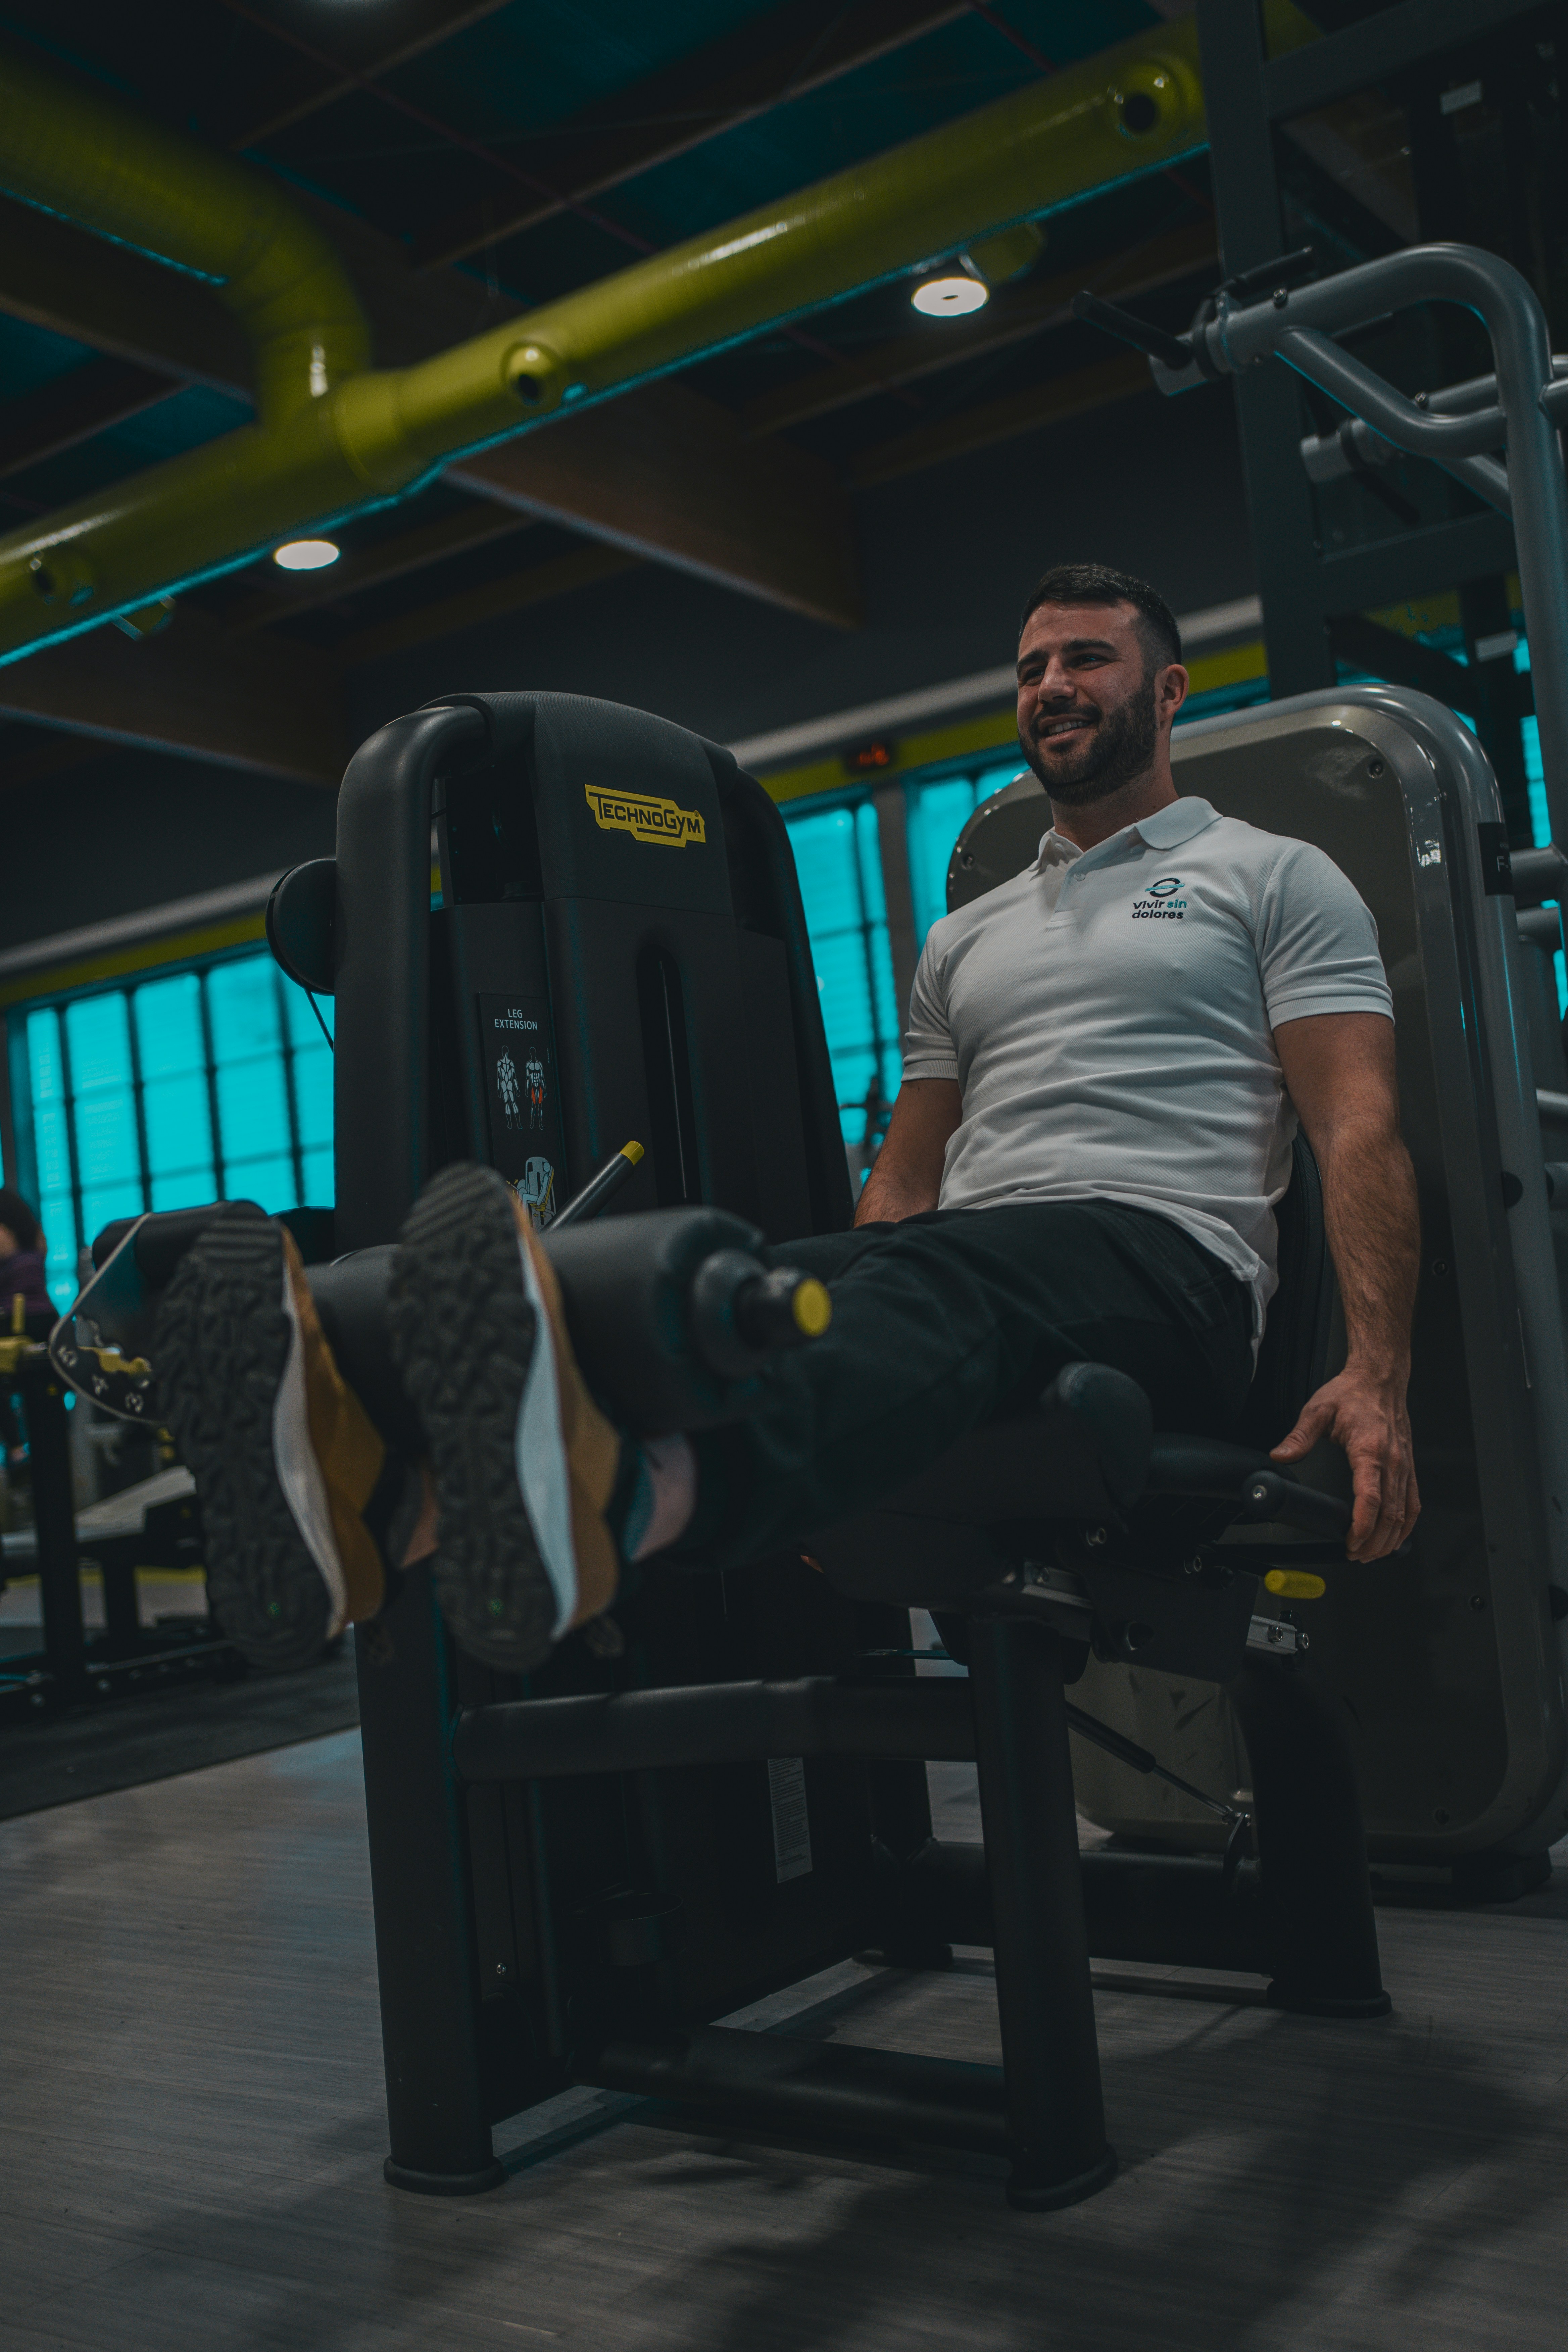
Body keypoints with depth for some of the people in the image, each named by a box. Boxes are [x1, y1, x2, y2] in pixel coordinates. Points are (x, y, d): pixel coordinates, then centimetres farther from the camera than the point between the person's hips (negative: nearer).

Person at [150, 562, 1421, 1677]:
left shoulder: (1271, 876, 15)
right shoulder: (965, 942, 31)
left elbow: (1361, 1131, 2)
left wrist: (1379, 1375, -14)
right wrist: (832, 1314, 7)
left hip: (1169, 1264, -5)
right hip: (967, 1268, 5)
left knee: (940, 1281, -40)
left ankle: (609, 1508, -71)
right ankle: (390, 1504, -57)